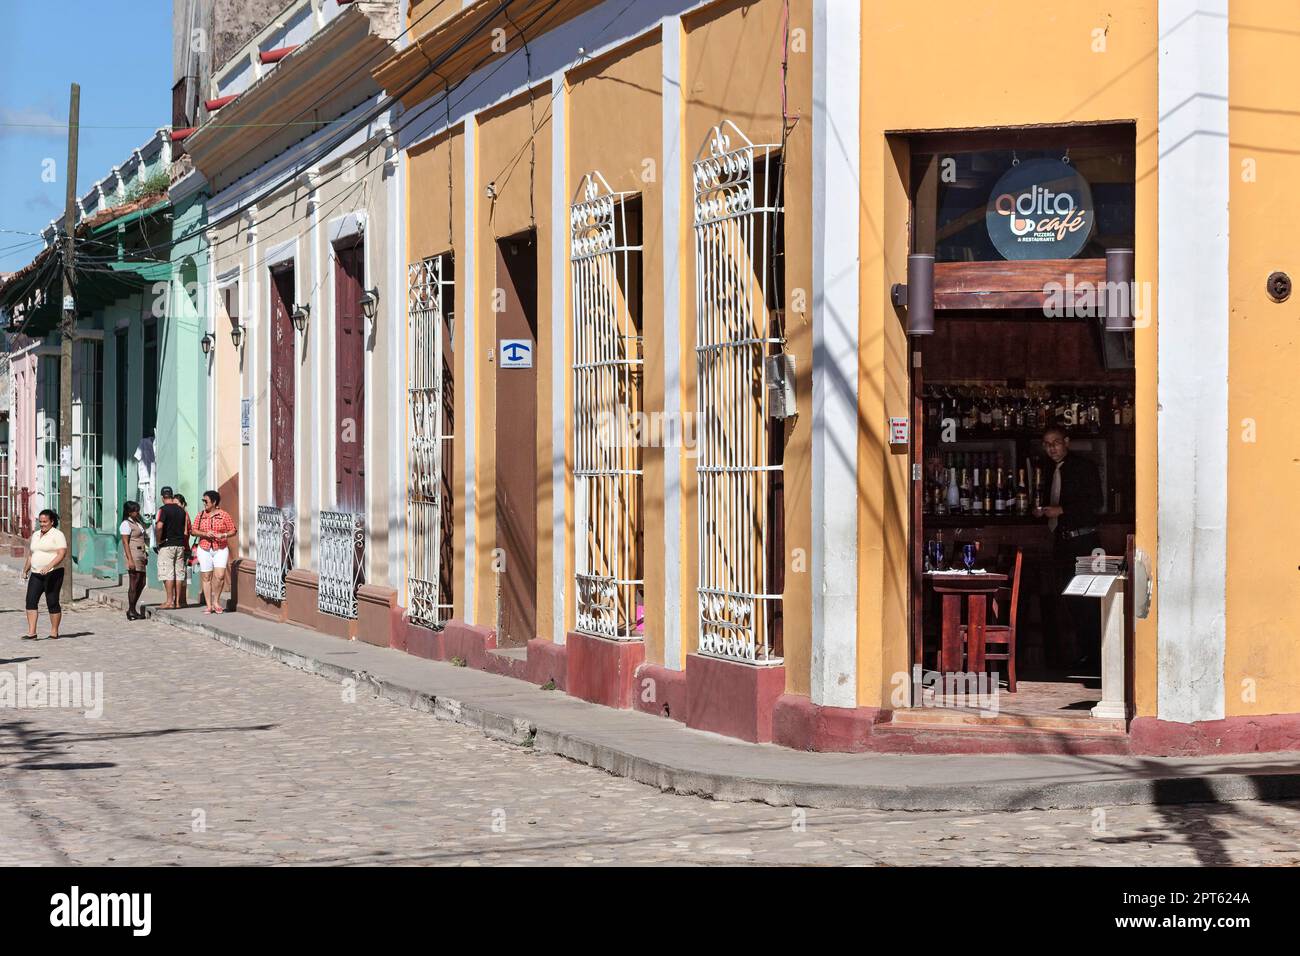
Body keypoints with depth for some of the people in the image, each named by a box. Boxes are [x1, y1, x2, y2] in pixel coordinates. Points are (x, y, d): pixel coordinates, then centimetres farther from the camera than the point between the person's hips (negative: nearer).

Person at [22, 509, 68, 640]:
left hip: (53, 573, -7)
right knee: (31, 600, -7)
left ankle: (54, 633, 8)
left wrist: (49, 566, -26)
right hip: (36, 574, 7)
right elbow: (31, 554, 26)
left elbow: (62, 554, -16)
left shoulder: (57, 535, -6)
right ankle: (31, 633, -11)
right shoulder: (35, 535, 16)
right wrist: (25, 569, 20)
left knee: (52, 602, -3)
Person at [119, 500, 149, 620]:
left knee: (141, 583, 9)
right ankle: (131, 611, -2)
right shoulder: (126, 524, -7)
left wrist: (146, 556, 21)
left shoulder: (138, 522, 19)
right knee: (134, 583, -6)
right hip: (134, 555, -9)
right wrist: (130, 560, -20)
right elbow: (125, 543, -13)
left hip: (141, 555, 9)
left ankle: (133, 608, 18)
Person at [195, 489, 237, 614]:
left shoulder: (224, 515, 1)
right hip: (204, 549, 2)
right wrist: (205, 534, -10)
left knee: (220, 576, -14)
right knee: (206, 577, 1)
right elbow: (194, 530, 7)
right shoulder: (201, 515, 8)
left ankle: (216, 601, 5)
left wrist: (222, 535, -14)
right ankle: (208, 605, 8)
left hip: (221, 549, -2)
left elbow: (233, 531, 3)